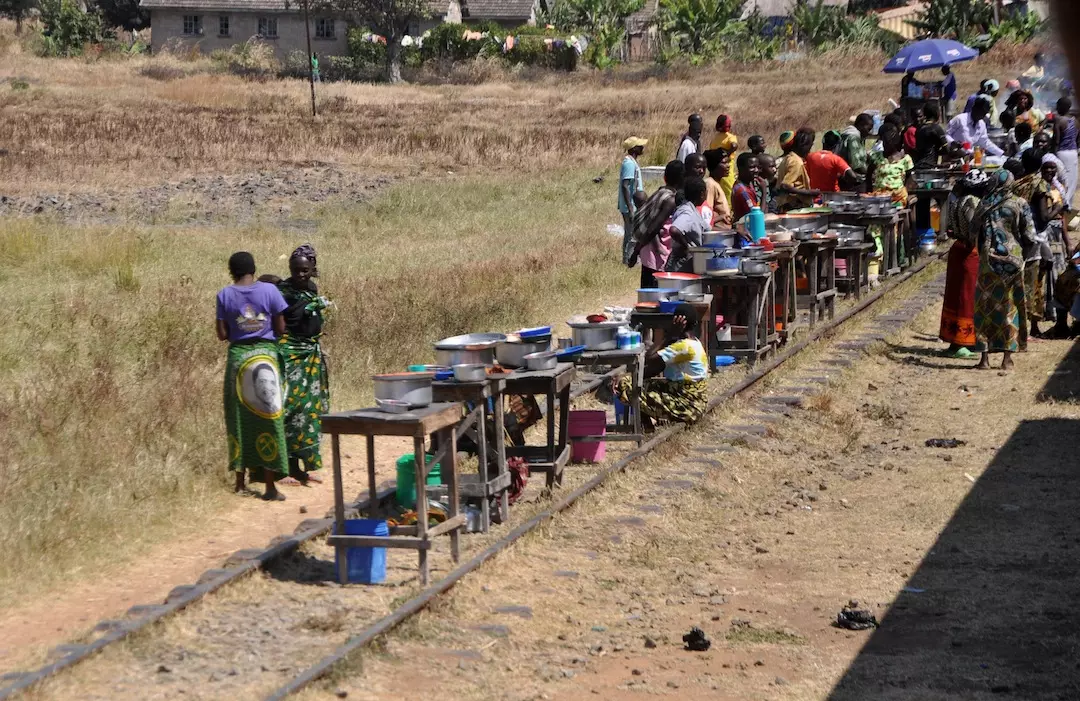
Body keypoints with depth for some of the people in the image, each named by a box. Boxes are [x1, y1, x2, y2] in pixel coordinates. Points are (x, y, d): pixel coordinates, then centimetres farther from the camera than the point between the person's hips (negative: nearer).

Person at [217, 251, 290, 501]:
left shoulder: (225, 295, -2)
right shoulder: (269, 290, -4)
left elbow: (222, 334, -2)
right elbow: (280, 329, -2)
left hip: (238, 356, 1)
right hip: (265, 355, -1)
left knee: (239, 418, 11)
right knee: (268, 418, 1)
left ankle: (240, 482, 16)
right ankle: (270, 487, -1)